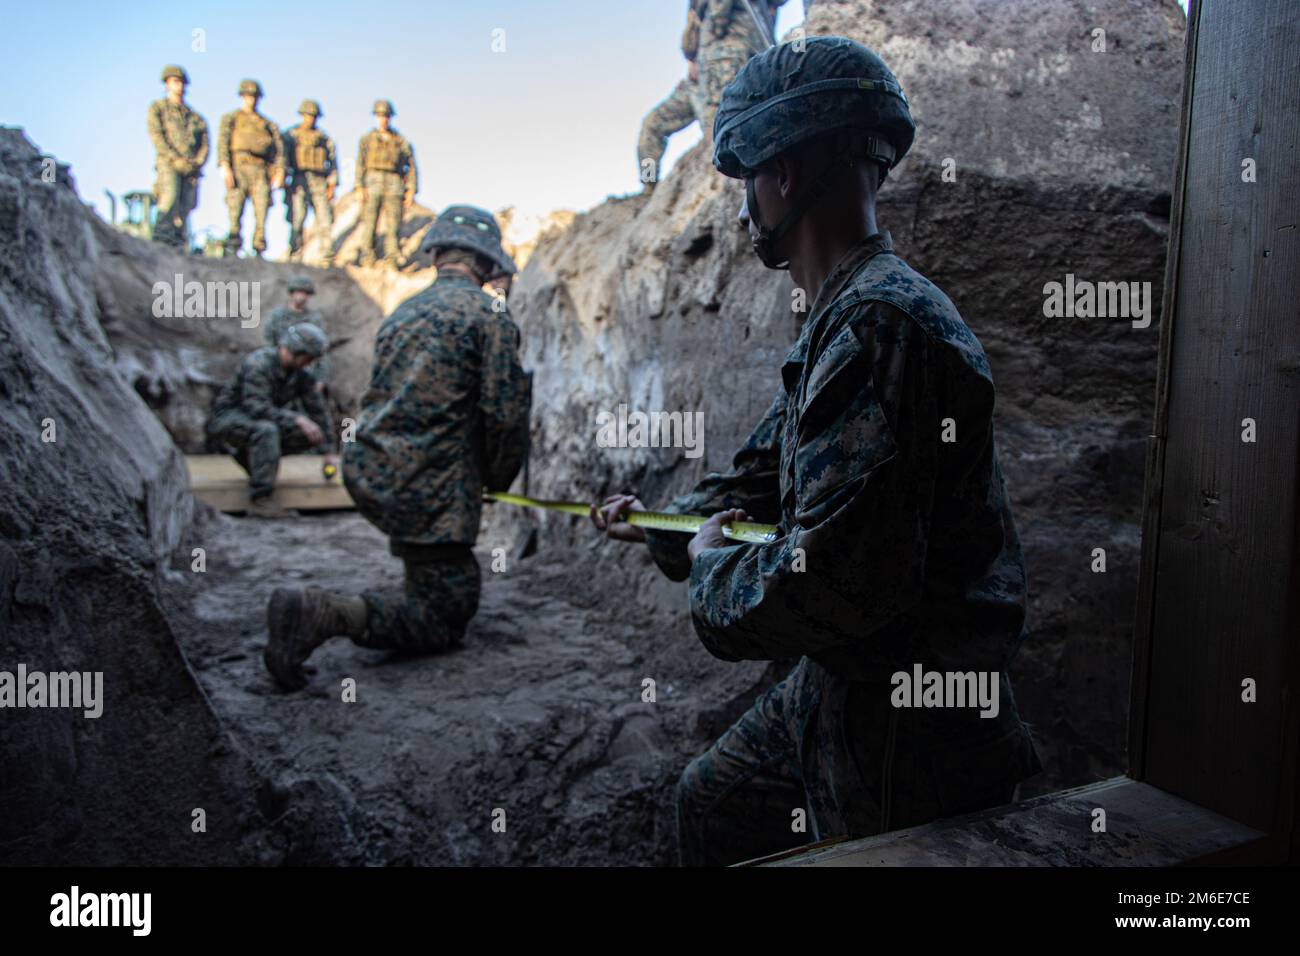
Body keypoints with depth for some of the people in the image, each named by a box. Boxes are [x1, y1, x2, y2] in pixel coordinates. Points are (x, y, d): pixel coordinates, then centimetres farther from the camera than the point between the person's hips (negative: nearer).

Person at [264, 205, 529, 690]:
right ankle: (324, 613, -20)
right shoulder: (487, 314, -6)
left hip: (367, 472, 8)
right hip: (426, 487, -8)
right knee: (444, 621, -2)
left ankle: (417, 591, 34)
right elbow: (507, 413, -13)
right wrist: (497, 480, 6)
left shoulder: (400, 314, 17)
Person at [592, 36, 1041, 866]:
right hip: (834, 693, 10)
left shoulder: (880, 322, -26)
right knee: (712, 802, 26)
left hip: (908, 727, -10)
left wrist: (714, 569, -13)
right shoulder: (842, 318, 8)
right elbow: (765, 471, 20)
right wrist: (662, 524, 26)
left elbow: (833, 584, -32)